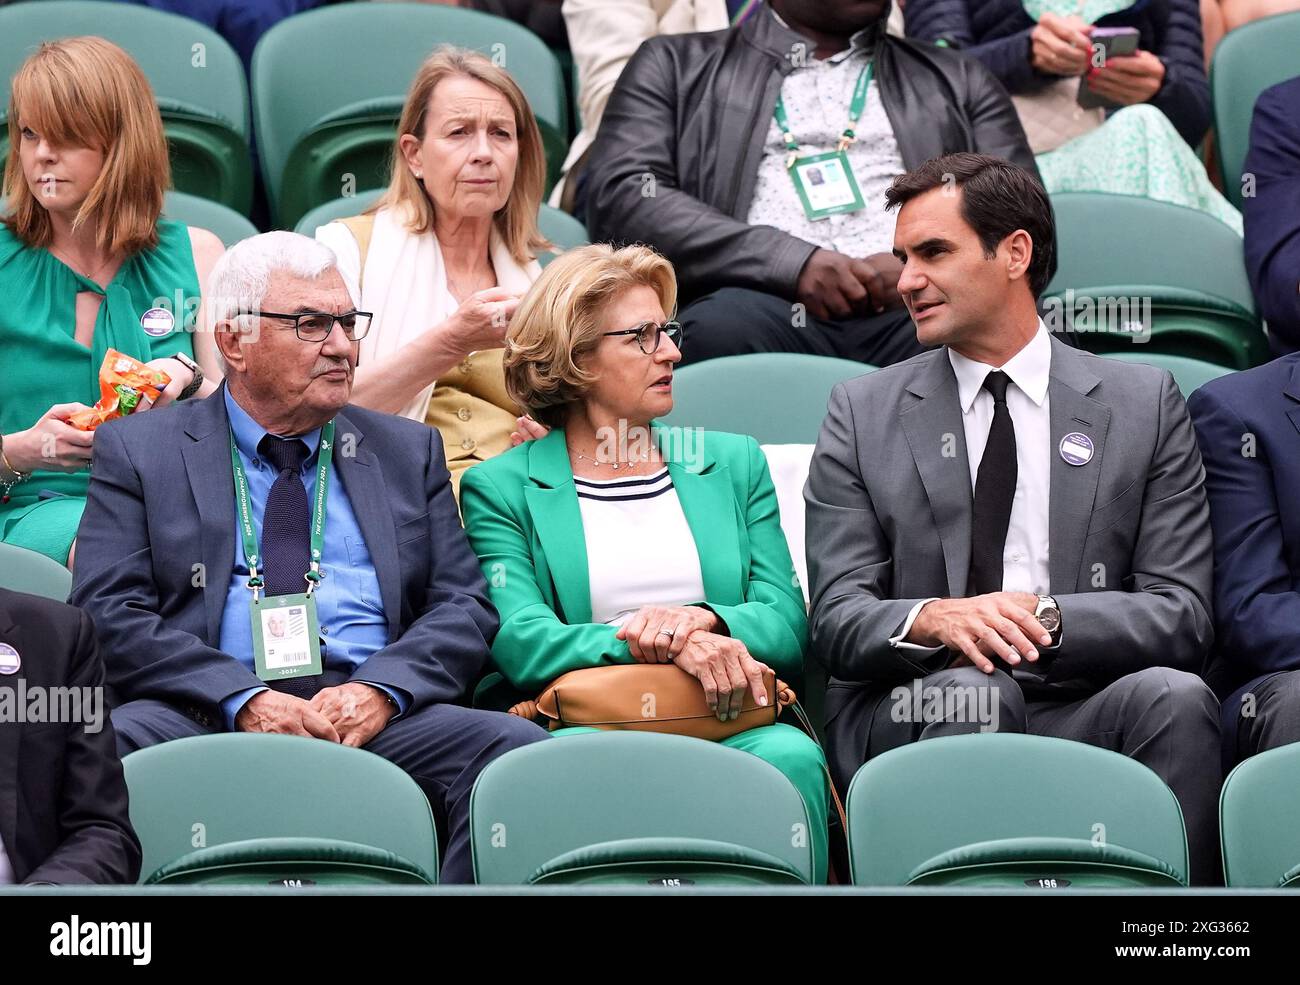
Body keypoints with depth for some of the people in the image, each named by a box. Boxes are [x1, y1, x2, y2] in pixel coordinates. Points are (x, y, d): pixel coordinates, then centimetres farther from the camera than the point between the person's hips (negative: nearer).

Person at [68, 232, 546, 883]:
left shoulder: (408, 452, 23)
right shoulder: (137, 452, 13)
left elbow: (464, 608, 14)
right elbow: (109, 614, 1)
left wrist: (381, 690, -9)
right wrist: (244, 701, -14)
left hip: (372, 714, 2)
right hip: (205, 717, -2)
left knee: (517, 748, -28)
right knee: (114, 745, -36)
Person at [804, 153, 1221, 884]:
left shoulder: (1144, 404, 11)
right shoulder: (864, 413, 13)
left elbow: (1183, 615, 1)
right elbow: (838, 620, 4)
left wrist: (1045, 619, -17)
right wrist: (933, 621, -20)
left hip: (1083, 713, 0)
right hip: (909, 715, 0)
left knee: (1175, 696, -30)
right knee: (971, 689, -33)